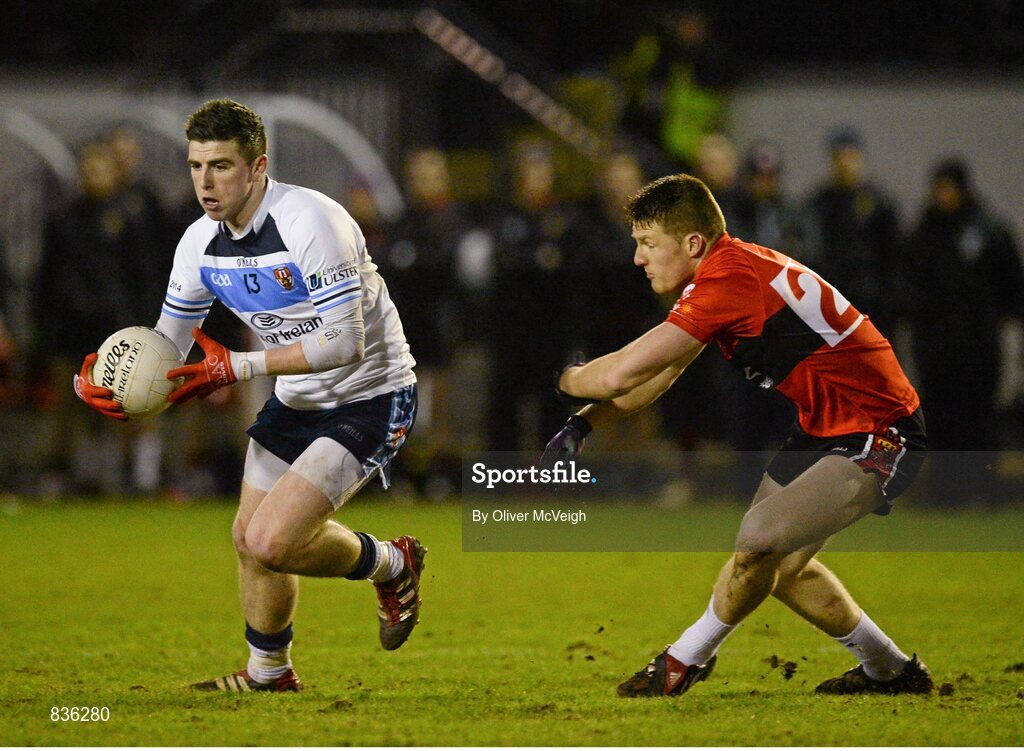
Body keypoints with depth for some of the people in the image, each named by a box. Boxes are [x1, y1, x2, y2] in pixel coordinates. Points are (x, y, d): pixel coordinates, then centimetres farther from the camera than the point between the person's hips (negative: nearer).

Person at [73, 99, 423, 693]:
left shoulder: (310, 221, -27)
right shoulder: (201, 243, -3)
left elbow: (343, 341, -31)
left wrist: (238, 367, -32)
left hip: (371, 398, -8)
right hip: (297, 400, 8)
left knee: (272, 543, -20)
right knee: (250, 537, 14)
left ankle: (392, 566, 9)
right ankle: (269, 674, 39)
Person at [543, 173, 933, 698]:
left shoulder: (728, 280, -26)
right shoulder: (732, 268, 5)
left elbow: (619, 376, -24)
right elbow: (657, 375, 16)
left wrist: (564, 379, -3)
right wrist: (579, 426, 5)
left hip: (876, 437, -11)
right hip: (825, 428, 11)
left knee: (760, 540, -23)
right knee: (775, 563, 15)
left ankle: (686, 660, -1)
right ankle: (890, 670, 31)